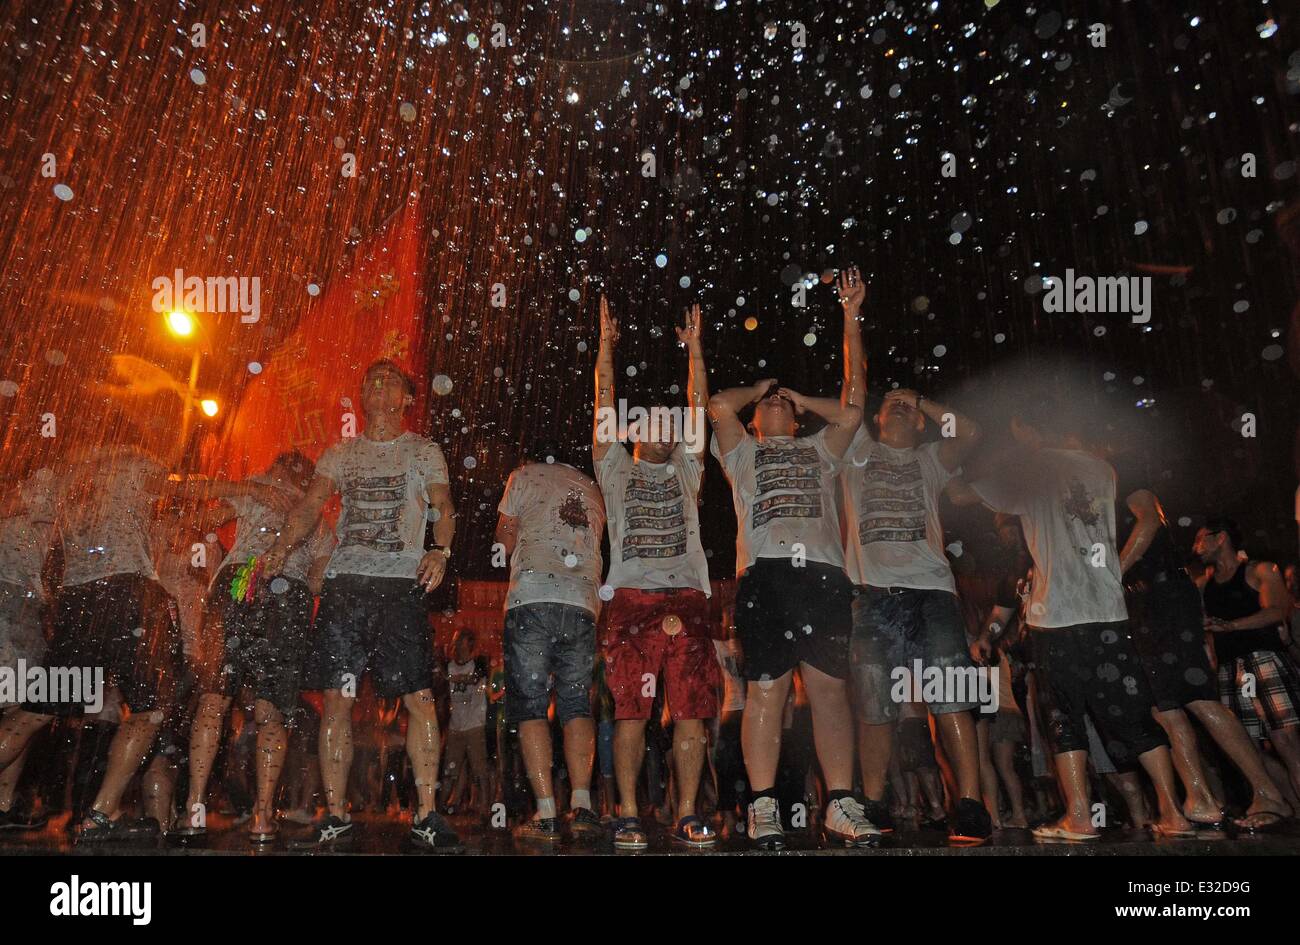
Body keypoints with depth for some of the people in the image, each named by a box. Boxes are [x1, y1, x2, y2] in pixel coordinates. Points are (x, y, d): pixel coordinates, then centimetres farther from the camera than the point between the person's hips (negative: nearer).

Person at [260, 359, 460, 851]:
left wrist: (440, 551, -13)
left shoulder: (424, 451, 13)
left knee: (420, 698, -8)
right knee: (336, 698, 1)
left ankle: (426, 817, 0)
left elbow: (443, 507, 6)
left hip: (402, 581, -2)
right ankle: (335, 817, 13)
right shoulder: (340, 453, 19)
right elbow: (310, 504, 9)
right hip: (344, 581, 3)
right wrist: (280, 548, -8)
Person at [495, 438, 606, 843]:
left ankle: (547, 814, -7)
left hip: (532, 598, -3)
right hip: (583, 602, 4)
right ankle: (582, 805, -6)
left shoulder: (523, 477, 14)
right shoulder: (592, 490, 26)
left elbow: (506, 541, 14)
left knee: (530, 704, -1)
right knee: (577, 703, 6)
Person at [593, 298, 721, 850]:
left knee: (692, 710, -2)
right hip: (632, 594, -2)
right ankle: (628, 816, 4)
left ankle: (687, 815, 6)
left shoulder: (686, 470, 23)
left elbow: (699, 406, 17)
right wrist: (606, 344, 8)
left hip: (687, 596, 2)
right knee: (631, 711, -4)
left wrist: (694, 348, 14)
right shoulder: (616, 469, 18)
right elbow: (605, 405, 11)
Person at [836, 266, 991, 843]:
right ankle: (874, 808, 9)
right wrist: (851, 316, 9)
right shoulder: (860, 451, 19)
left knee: (952, 700, -7)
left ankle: (970, 806, -4)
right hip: (874, 590, 0)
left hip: (931, 587, 0)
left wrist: (923, 401, 18)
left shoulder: (929, 461, 22)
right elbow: (854, 384, 12)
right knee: (874, 707, 1)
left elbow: (970, 433, 5)